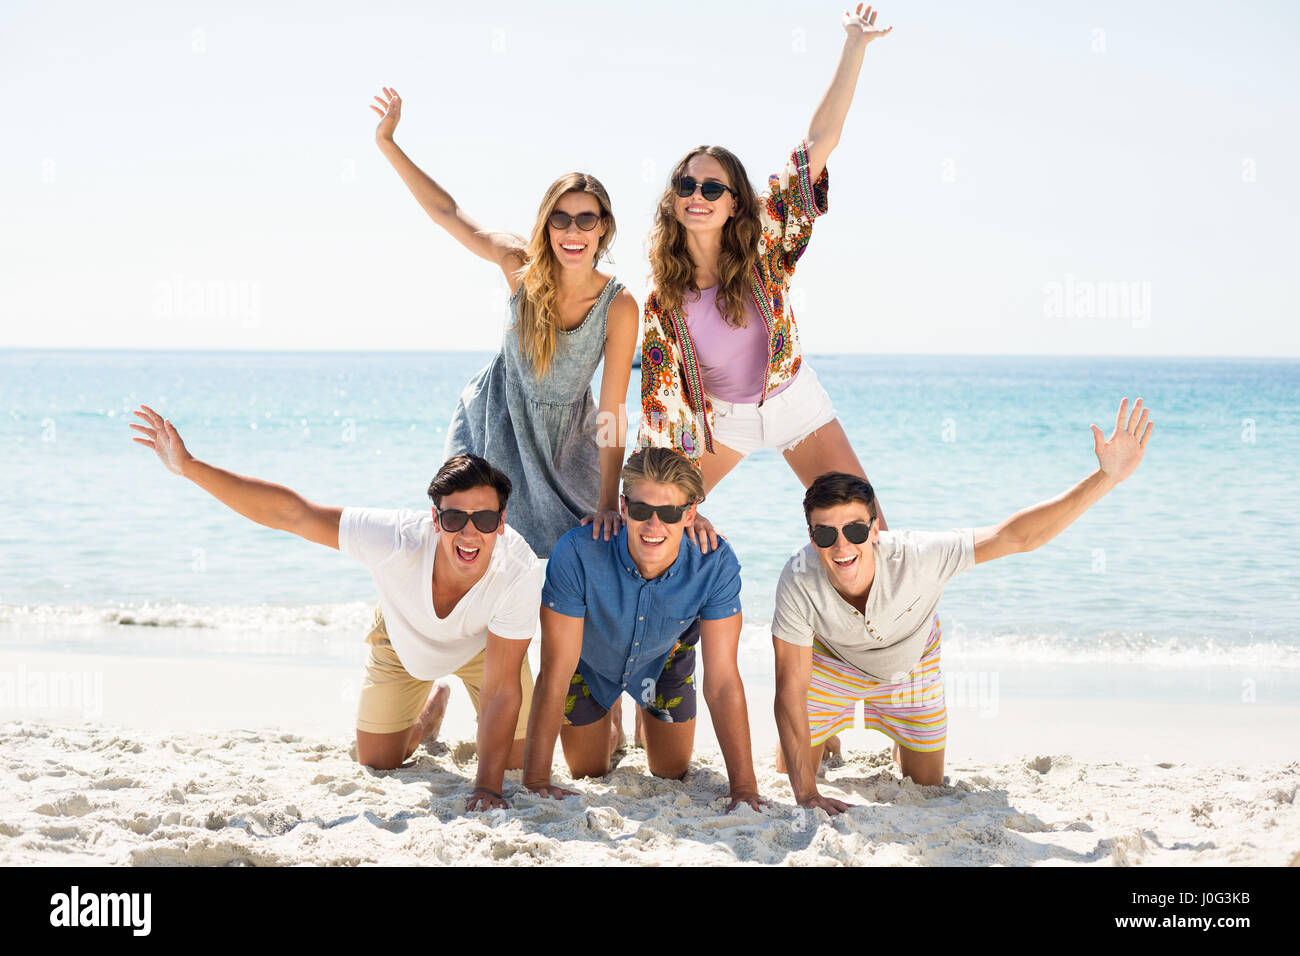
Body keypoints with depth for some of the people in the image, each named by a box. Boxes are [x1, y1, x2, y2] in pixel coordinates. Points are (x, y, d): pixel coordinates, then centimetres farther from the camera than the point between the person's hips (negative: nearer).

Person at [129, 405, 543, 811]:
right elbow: (288, 512, -38)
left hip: (483, 643, -1)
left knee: (516, 764, 4)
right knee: (376, 766, 10)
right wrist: (188, 466, -41)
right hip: (402, 641, 1)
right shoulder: (398, 539, -45)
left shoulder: (519, 570, -43)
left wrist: (487, 786, -41)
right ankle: (431, 707, 41)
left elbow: (501, 690, -36)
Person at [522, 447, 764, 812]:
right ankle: (608, 730, 46)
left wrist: (744, 788, -33)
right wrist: (535, 781, -38)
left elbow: (722, 681, -30)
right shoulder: (577, 554, -43)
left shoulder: (715, 564, -37)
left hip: (663, 658, 1)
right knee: (588, 775, 12)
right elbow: (555, 674, -37)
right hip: (589, 657, -1)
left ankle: (651, 718, 48)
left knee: (672, 773, 14)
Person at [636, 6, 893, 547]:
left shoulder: (763, 248, -19)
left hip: (794, 403, 0)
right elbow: (661, 401, -16)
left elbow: (819, 142, -24)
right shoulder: (663, 302, -16)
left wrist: (855, 45, -29)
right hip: (720, 416, 1)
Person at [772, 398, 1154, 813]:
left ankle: (903, 741, 47)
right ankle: (826, 733, 36)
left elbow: (1017, 536, -44)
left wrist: (1108, 476, -53)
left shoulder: (914, 556, -44)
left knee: (926, 788, 11)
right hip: (834, 661, -1)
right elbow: (790, 689, -33)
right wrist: (806, 794, -36)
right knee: (788, 779, 2)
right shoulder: (799, 583, -41)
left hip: (910, 662, 1)